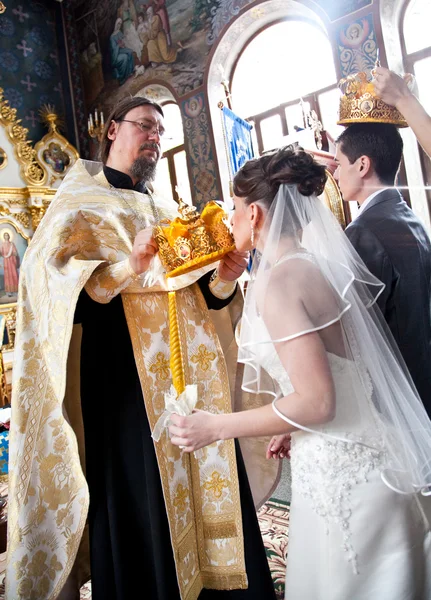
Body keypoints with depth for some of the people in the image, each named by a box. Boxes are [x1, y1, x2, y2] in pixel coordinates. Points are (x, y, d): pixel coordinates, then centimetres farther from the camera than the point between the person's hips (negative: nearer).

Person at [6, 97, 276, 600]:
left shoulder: (167, 212, 19)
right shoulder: (80, 205, 2)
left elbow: (200, 295, 14)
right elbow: (60, 295, -11)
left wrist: (222, 278, -7)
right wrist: (127, 268, -27)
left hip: (190, 384, 6)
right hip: (125, 391, -5)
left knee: (203, 496, 10)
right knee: (140, 511, -1)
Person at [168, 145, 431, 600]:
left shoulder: (277, 279, -20)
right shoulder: (315, 265, 6)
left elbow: (317, 402, -23)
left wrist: (216, 427, -14)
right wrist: (296, 428, 16)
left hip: (339, 472, -8)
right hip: (363, 458, 8)